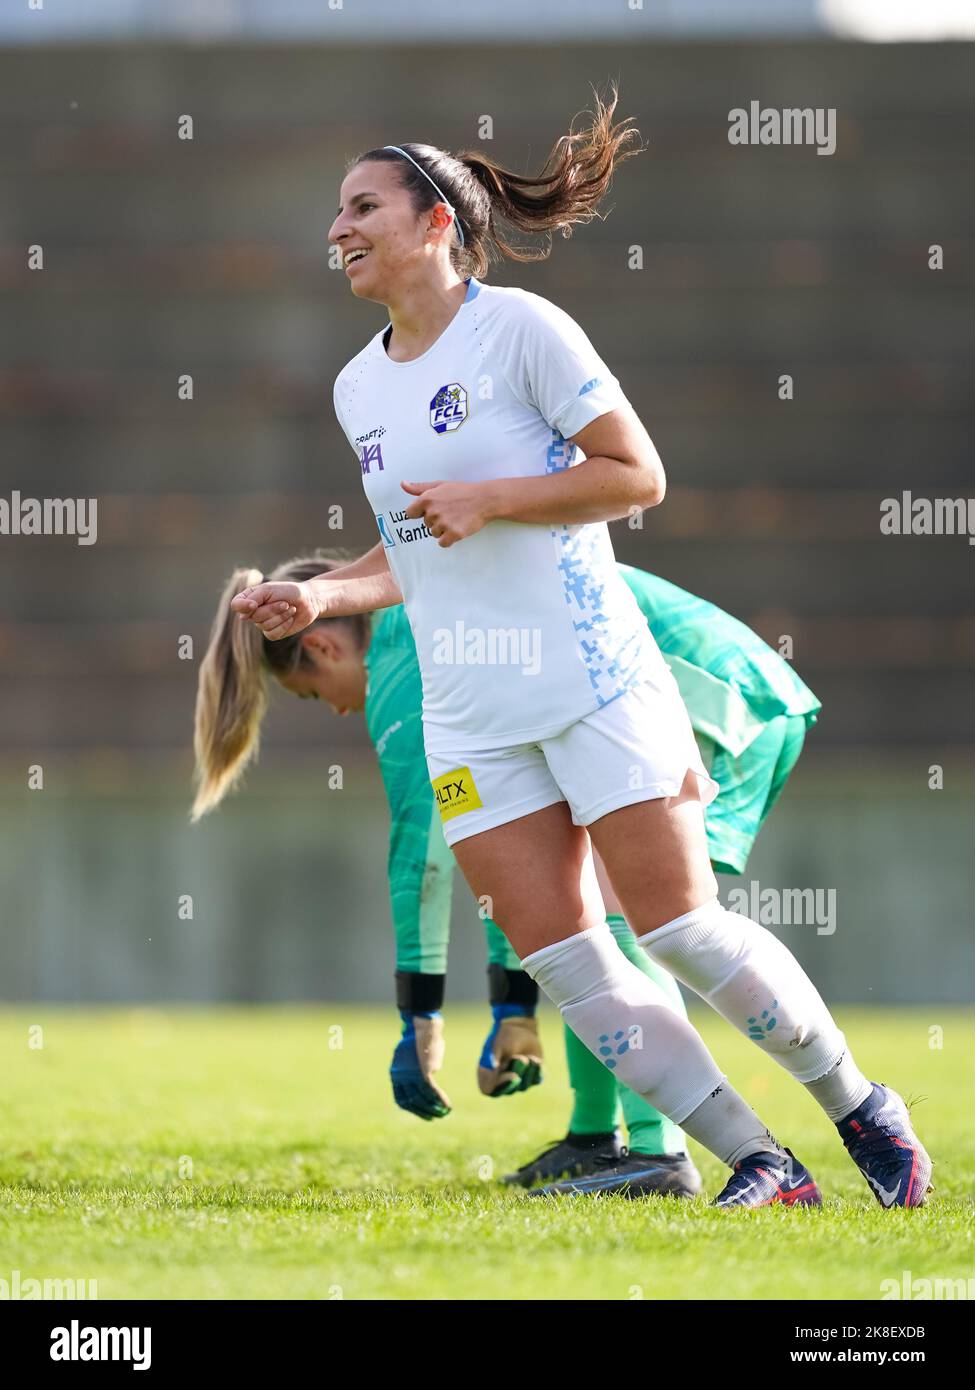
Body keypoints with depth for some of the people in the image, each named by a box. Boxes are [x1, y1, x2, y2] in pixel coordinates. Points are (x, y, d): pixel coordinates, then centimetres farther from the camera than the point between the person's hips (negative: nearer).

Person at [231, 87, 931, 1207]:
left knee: (678, 928, -9)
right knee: (563, 965, -4)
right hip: (468, 716, 6)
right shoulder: (358, 387, 13)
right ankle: (762, 1168, 3)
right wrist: (320, 596, 8)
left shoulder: (520, 327, -6)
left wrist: (490, 499, -17)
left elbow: (638, 477, -9)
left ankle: (865, 1112, 11)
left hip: (591, 680, -6)